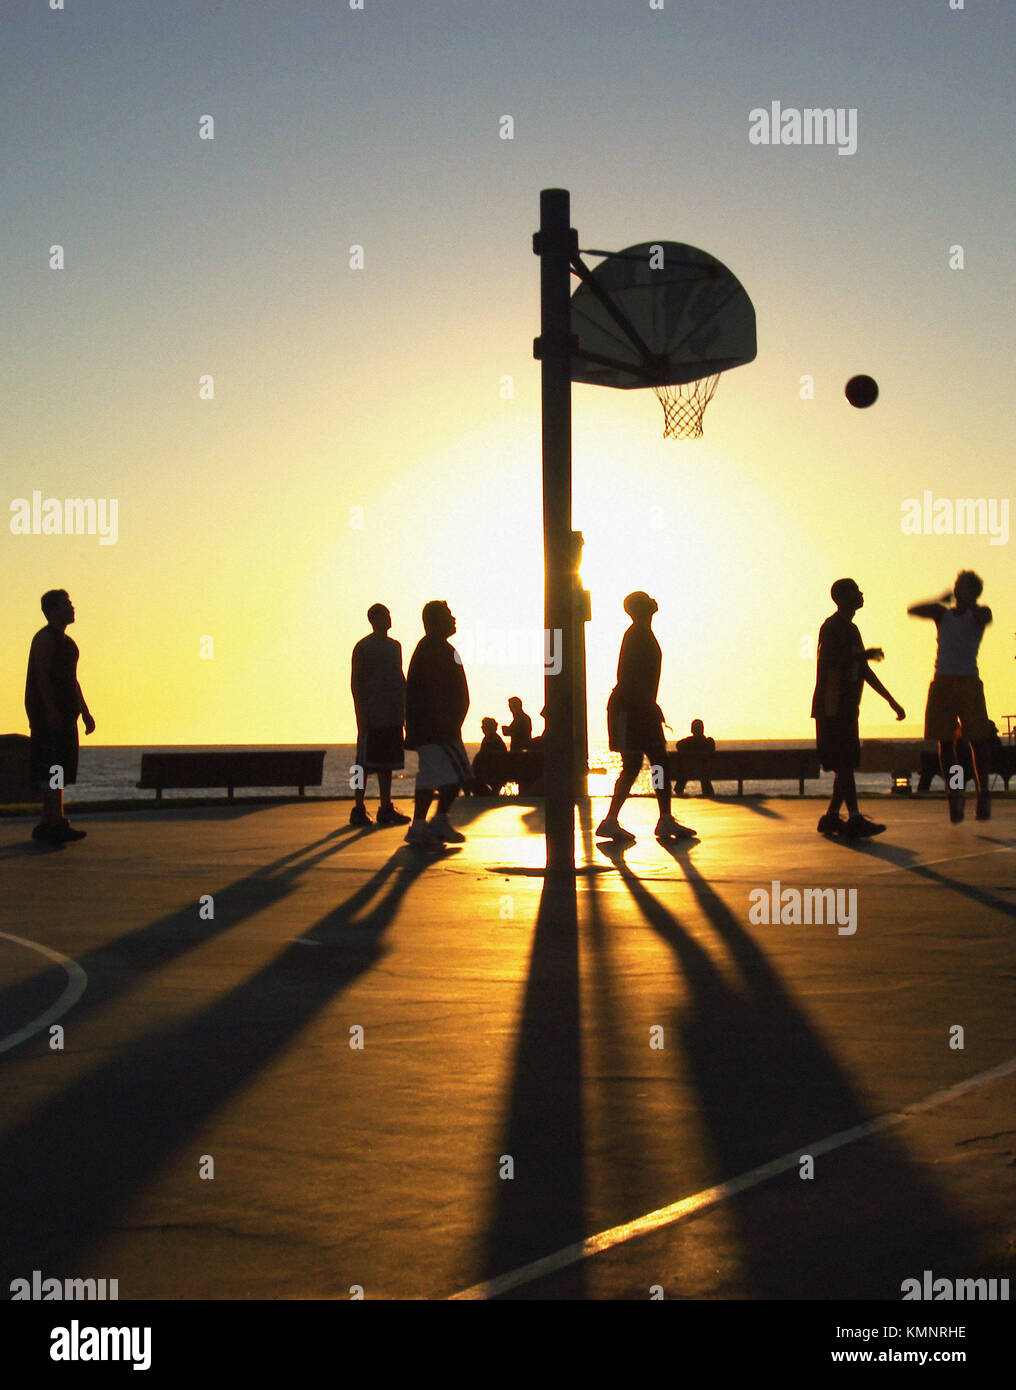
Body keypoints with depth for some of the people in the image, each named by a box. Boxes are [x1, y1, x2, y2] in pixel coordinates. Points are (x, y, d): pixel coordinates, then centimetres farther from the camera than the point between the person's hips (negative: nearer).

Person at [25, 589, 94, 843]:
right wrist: (51, 711, -24)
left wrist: (85, 712, 24)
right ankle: (54, 822, -18)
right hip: (47, 713, -10)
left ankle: (51, 824, 11)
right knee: (52, 768, -14)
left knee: (61, 770, 8)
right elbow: (42, 676, -17)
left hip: (64, 714, 10)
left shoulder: (66, 642, 21)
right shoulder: (44, 639, -8)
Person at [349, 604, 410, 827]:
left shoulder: (395, 646, 15)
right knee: (365, 764, -3)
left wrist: (404, 710, 15)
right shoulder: (363, 647, -4)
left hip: (393, 716, 7)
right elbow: (355, 682, -7)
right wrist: (360, 714, -13)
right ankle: (359, 810, 1)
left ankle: (386, 809, 14)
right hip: (372, 717, -6)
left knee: (387, 764, 10)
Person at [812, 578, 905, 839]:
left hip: (847, 708, 9)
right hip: (831, 707, -9)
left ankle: (831, 817, 14)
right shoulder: (832, 627, -9)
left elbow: (864, 671, 25)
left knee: (847, 763, 8)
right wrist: (866, 654, -15)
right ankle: (854, 819, -19)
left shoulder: (851, 629, 21)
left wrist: (892, 701, 23)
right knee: (843, 763, -13)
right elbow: (828, 660, -24)